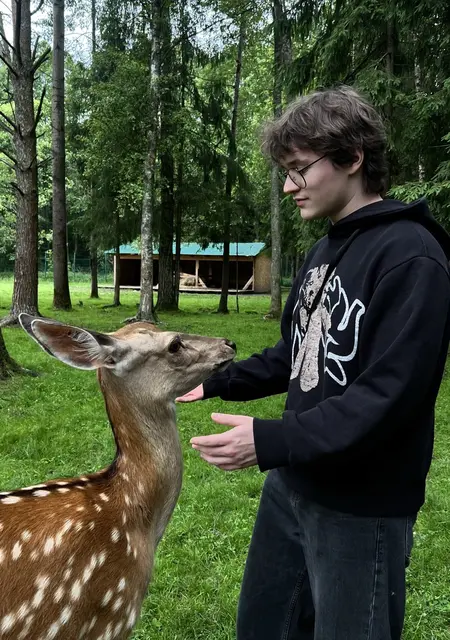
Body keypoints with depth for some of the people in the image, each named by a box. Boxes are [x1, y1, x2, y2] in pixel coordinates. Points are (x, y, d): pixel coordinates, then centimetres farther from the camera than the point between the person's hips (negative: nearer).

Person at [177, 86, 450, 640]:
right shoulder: (325, 250, 10)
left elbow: (390, 396, -25)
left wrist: (273, 442, -28)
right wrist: (215, 381, 8)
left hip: (362, 506, -9)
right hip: (293, 482, 9)